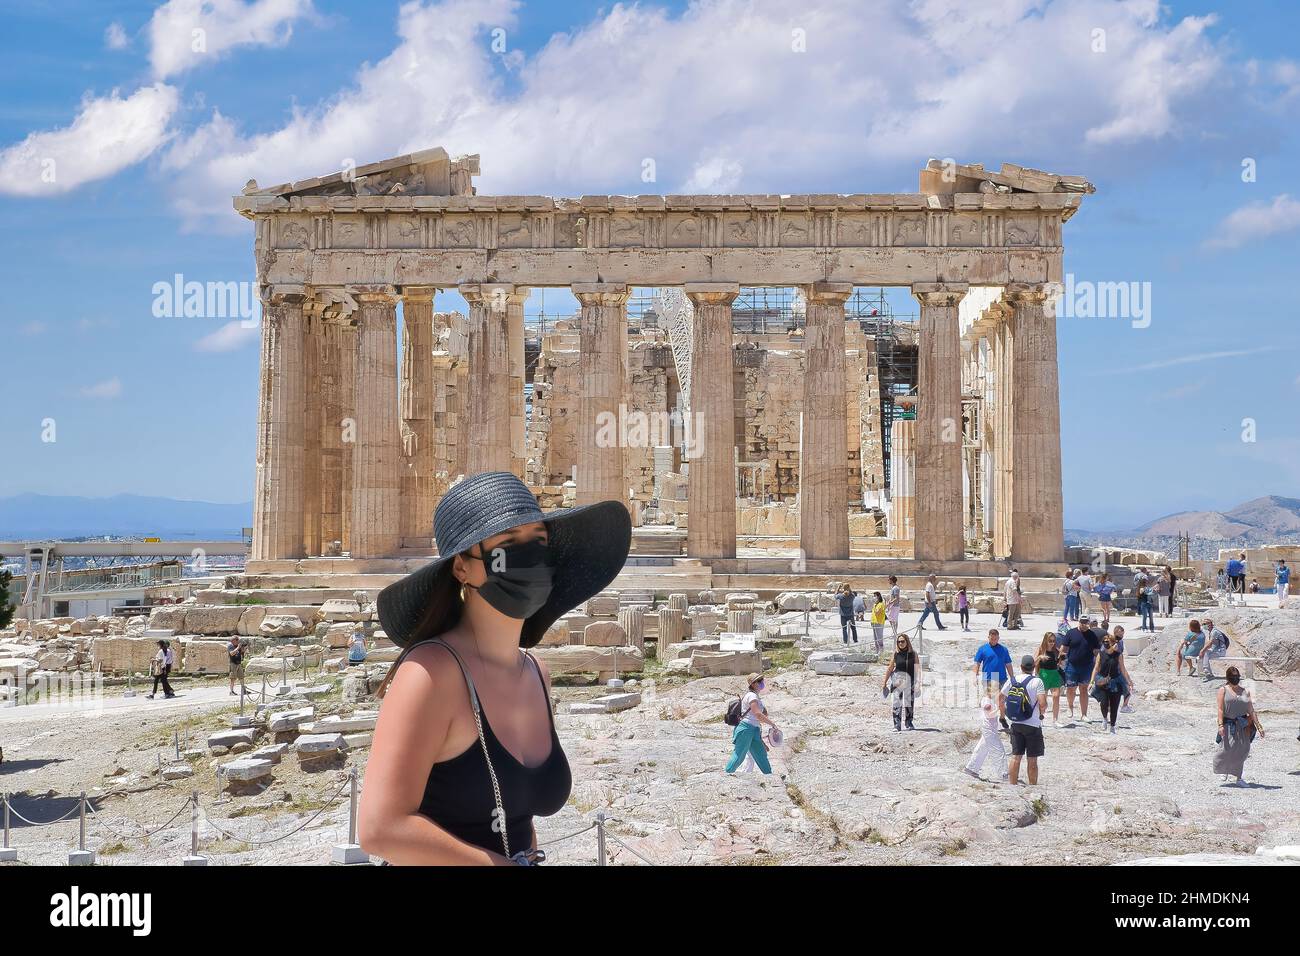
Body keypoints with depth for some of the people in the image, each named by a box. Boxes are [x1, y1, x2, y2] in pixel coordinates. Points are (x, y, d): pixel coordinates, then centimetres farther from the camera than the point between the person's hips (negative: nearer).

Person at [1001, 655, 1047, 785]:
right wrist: (1041, 712, 1)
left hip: (1015, 724, 4)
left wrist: (1003, 713, 23)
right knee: (1032, 759, 5)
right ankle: (1032, 786, 11)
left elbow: (1000, 698, 10)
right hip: (1032, 725, -4)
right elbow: (1043, 703, -20)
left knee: (1016, 756, 10)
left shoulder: (1012, 681, 1)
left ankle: (1013, 784, 14)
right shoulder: (1036, 682, -13)